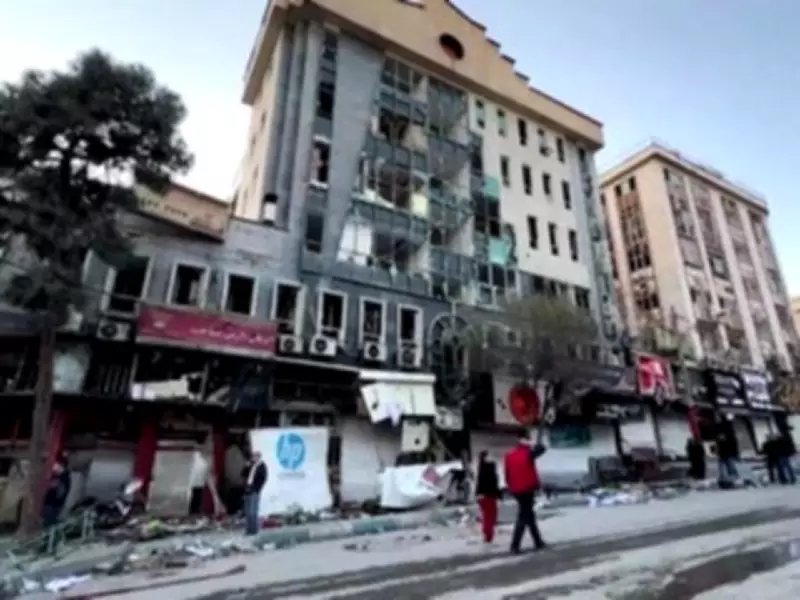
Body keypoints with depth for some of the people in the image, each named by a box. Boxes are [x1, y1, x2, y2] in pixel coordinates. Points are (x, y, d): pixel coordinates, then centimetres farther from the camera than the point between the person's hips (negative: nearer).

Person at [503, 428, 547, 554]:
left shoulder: (509, 454, 5)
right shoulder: (528, 453, -14)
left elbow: (507, 473, 8)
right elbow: (541, 449, -6)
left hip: (516, 490, 7)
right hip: (527, 489, -7)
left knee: (529, 515, 19)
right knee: (523, 517, -2)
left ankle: (538, 542, 30)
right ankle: (514, 546, -6)